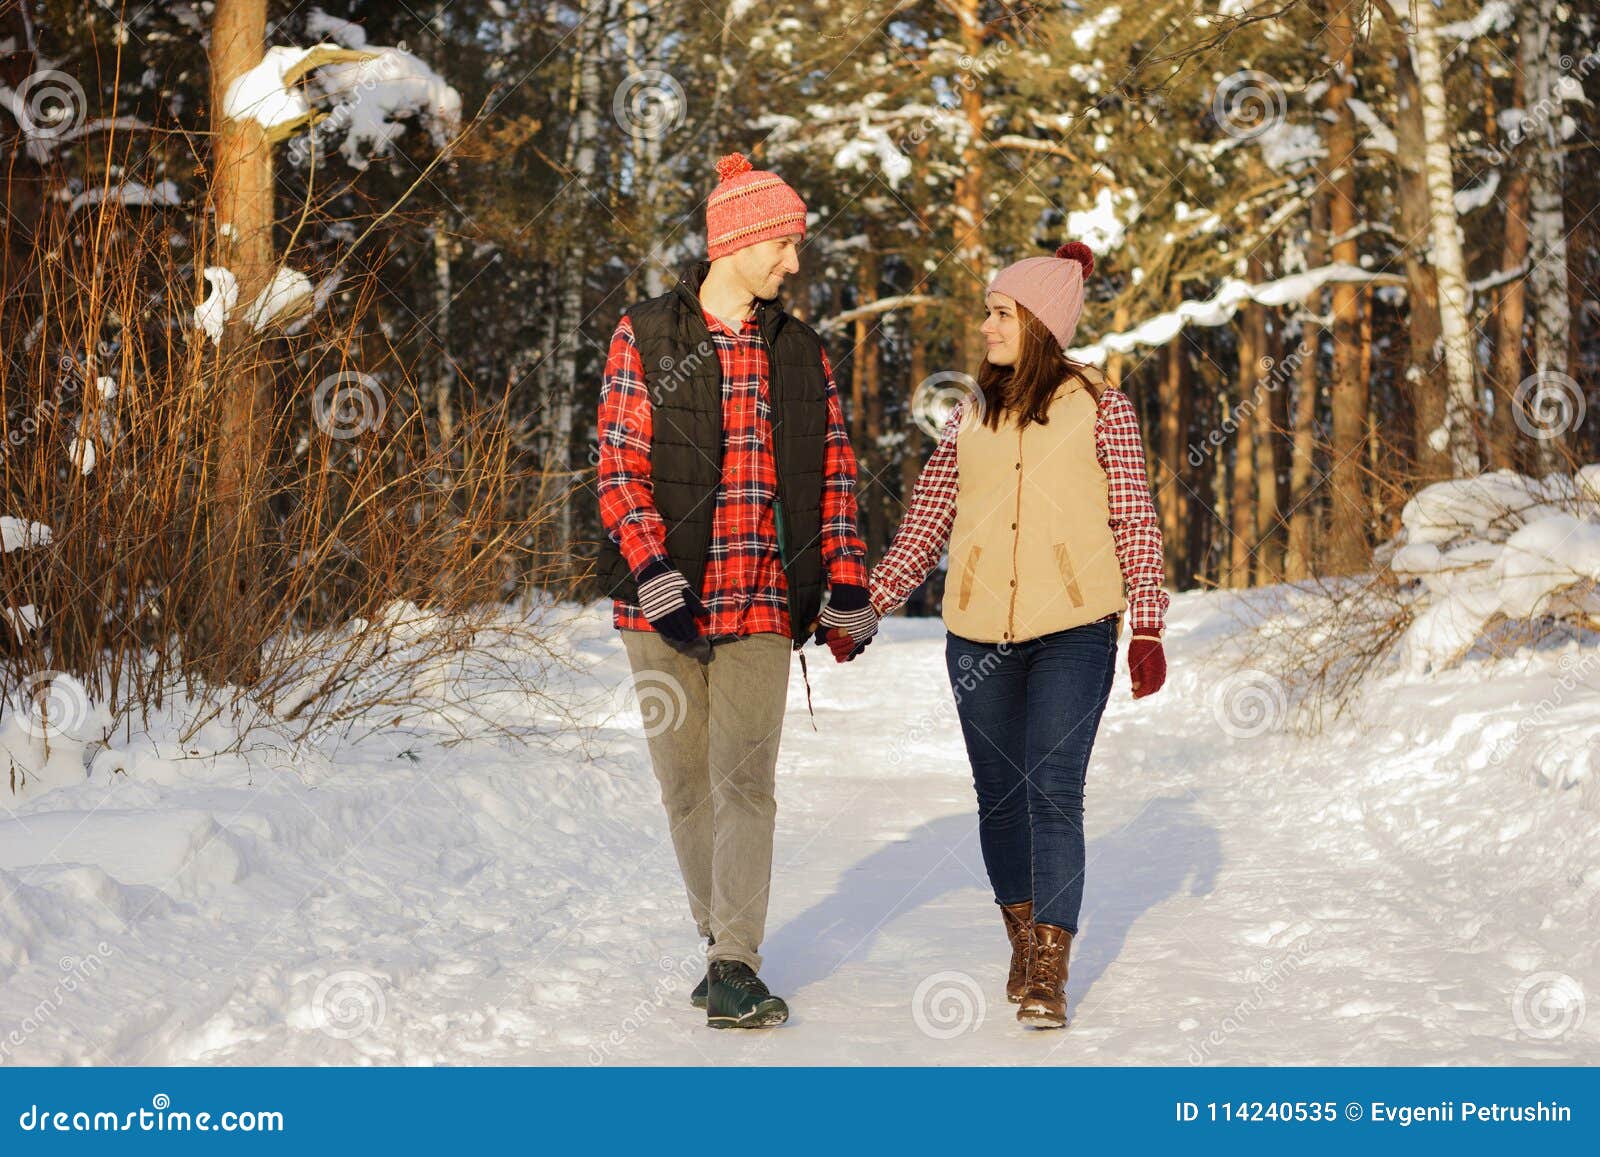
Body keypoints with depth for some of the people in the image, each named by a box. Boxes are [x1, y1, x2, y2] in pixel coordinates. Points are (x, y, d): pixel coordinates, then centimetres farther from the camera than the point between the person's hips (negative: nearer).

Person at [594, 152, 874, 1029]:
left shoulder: (801, 353, 11)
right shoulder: (645, 338, 2)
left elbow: (835, 475, 14)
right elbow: (620, 469, -3)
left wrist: (845, 590, 6)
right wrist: (655, 575, -15)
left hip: (761, 604, 1)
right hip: (662, 602, -1)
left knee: (745, 782, -10)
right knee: (686, 784, 7)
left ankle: (735, 969, -10)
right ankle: (720, 945, 22)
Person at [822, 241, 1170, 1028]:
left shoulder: (1100, 407, 2)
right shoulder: (970, 418, 11)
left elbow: (1136, 522, 3)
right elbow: (925, 526, 12)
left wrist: (1146, 628, -3)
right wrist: (862, 608, 4)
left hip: (1073, 632, -4)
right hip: (979, 635, 4)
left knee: (1053, 794, -11)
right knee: (999, 799, 9)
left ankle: (1049, 975, -9)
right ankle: (1023, 943, 26)